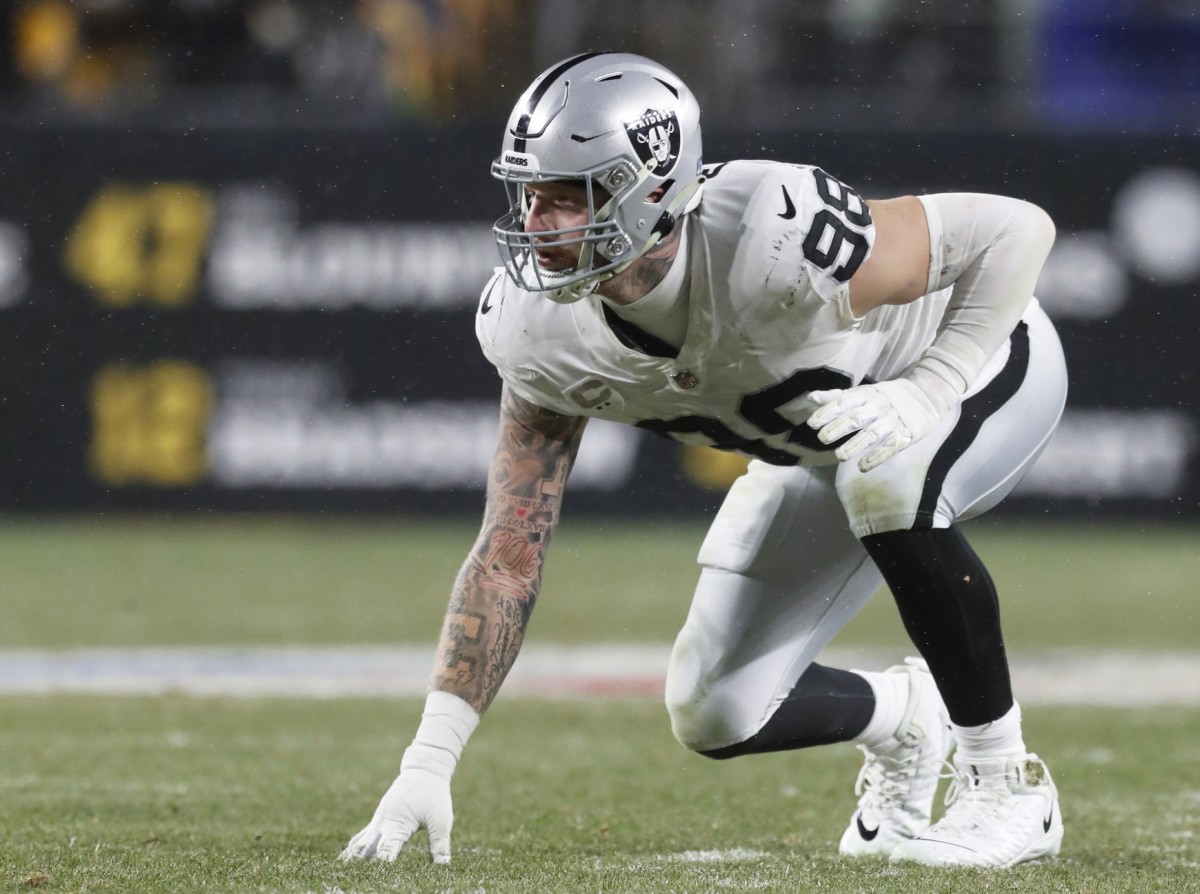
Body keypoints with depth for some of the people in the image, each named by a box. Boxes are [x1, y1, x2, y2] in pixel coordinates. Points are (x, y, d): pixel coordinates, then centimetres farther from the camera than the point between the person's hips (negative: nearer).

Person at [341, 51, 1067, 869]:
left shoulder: (770, 243, -41)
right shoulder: (541, 327, -23)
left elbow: (1019, 230, -31)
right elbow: (509, 556, -18)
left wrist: (925, 395, -42)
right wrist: (428, 761, -24)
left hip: (978, 369, -6)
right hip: (824, 443, 6)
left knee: (886, 480, -39)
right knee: (721, 718, -3)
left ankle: (1006, 785, -20)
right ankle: (899, 719, 31)